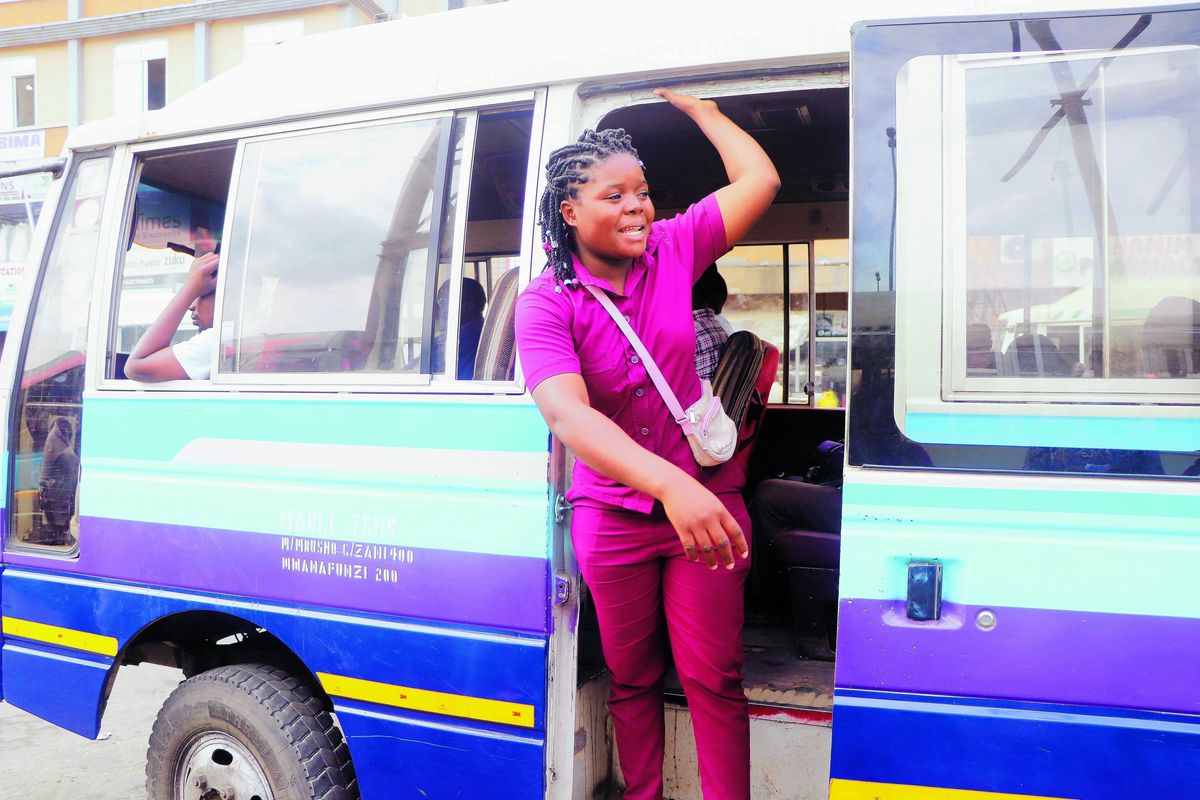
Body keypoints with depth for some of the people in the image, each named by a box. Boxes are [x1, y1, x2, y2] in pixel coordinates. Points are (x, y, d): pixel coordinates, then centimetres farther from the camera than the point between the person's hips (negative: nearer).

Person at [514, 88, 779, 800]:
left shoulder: (674, 248, -2)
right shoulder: (546, 302, -13)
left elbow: (760, 180, -1)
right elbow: (567, 414, -30)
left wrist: (698, 106, 5)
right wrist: (669, 483, -43)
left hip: (704, 500, 1)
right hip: (613, 514, -1)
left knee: (714, 678, 2)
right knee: (633, 677, 15)